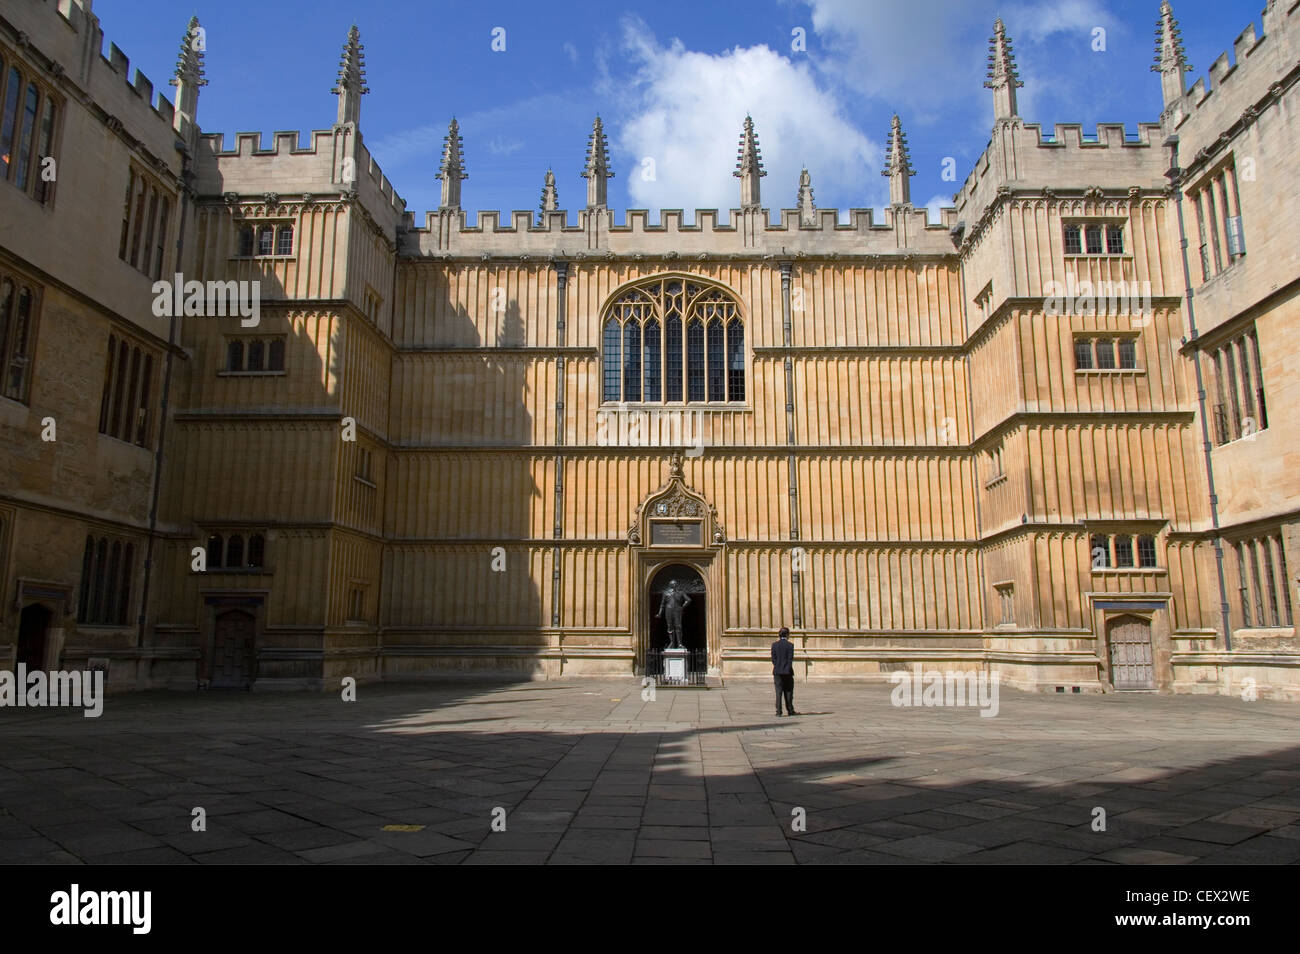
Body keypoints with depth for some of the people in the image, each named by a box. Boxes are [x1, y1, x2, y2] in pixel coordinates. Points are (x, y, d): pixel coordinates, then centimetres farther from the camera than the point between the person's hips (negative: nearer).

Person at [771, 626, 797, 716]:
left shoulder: (774, 645, 1)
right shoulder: (790, 645, -5)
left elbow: (773, 659, 1)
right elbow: (790, 659, -7)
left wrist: (773, 672, 7)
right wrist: (790, 670, -1)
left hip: (777, 672, 1)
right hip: (787, 671, -1)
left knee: (778, 692, 2)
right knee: (788, 692, 10)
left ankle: (778, 711, -3)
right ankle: (790, 710, 15)